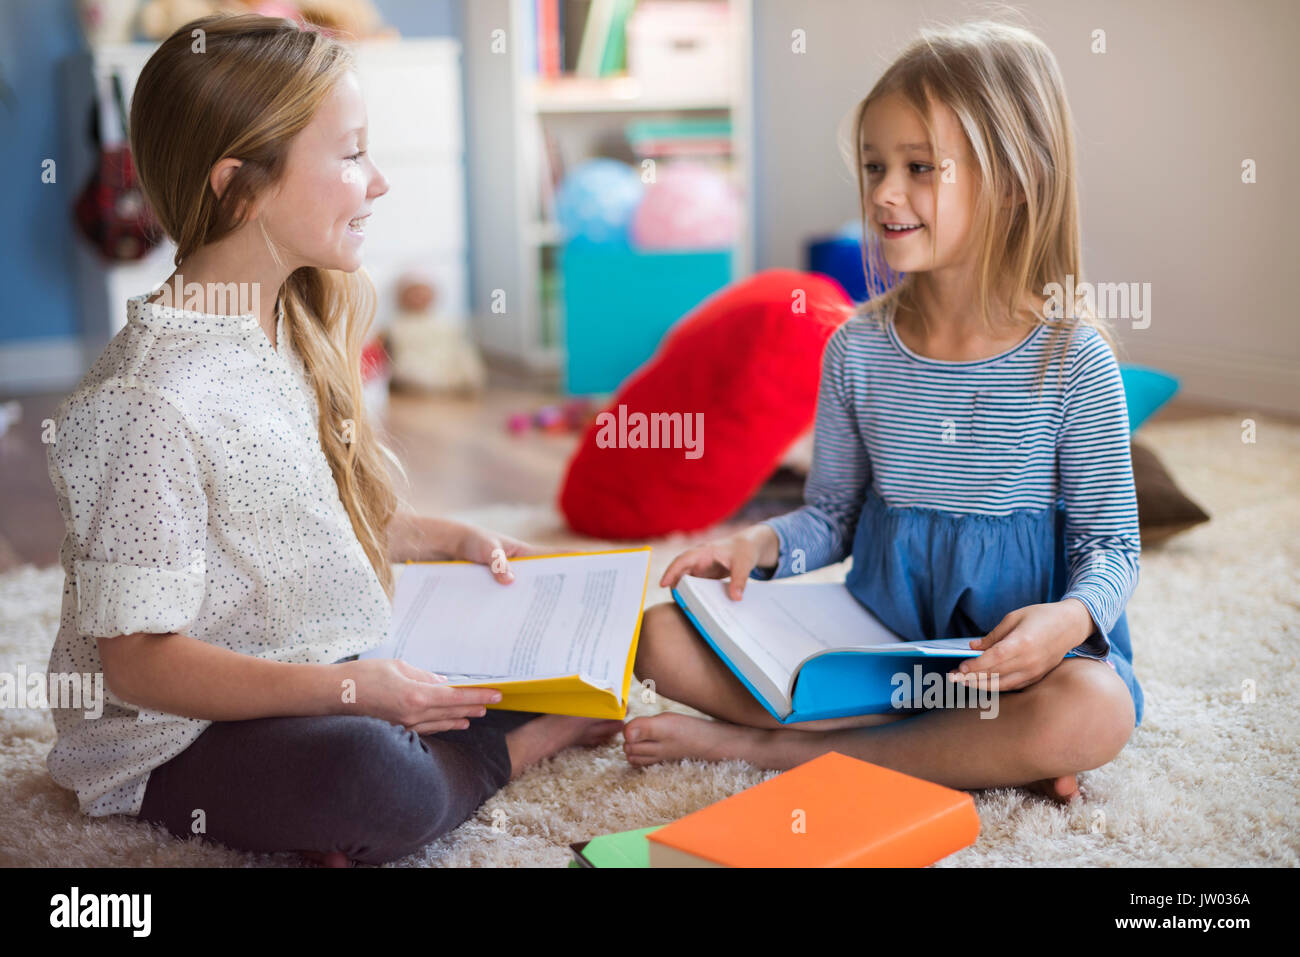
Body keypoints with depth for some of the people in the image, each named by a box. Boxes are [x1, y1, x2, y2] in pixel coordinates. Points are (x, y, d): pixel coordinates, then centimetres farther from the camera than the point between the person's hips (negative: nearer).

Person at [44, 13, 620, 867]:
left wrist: (452, 539, 4)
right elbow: (137, 662, -24)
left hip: (334, 674, 8)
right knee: (371, 774, -35)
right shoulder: (149, 402, -25)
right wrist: (350, 691, -31)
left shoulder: (294, 330, 3)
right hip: (181, 739, -8)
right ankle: (517, 746, -5)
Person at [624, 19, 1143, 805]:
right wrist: (762, 543, -10)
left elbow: (1111, 547, -4)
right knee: (664, 637, -13)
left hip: (1013, 644, -2)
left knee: (1093, 712, -37)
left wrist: (1070, 619, -26)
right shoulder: (857, 350, 1)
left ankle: (771, 746, -23)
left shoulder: (1072, 360, -9)